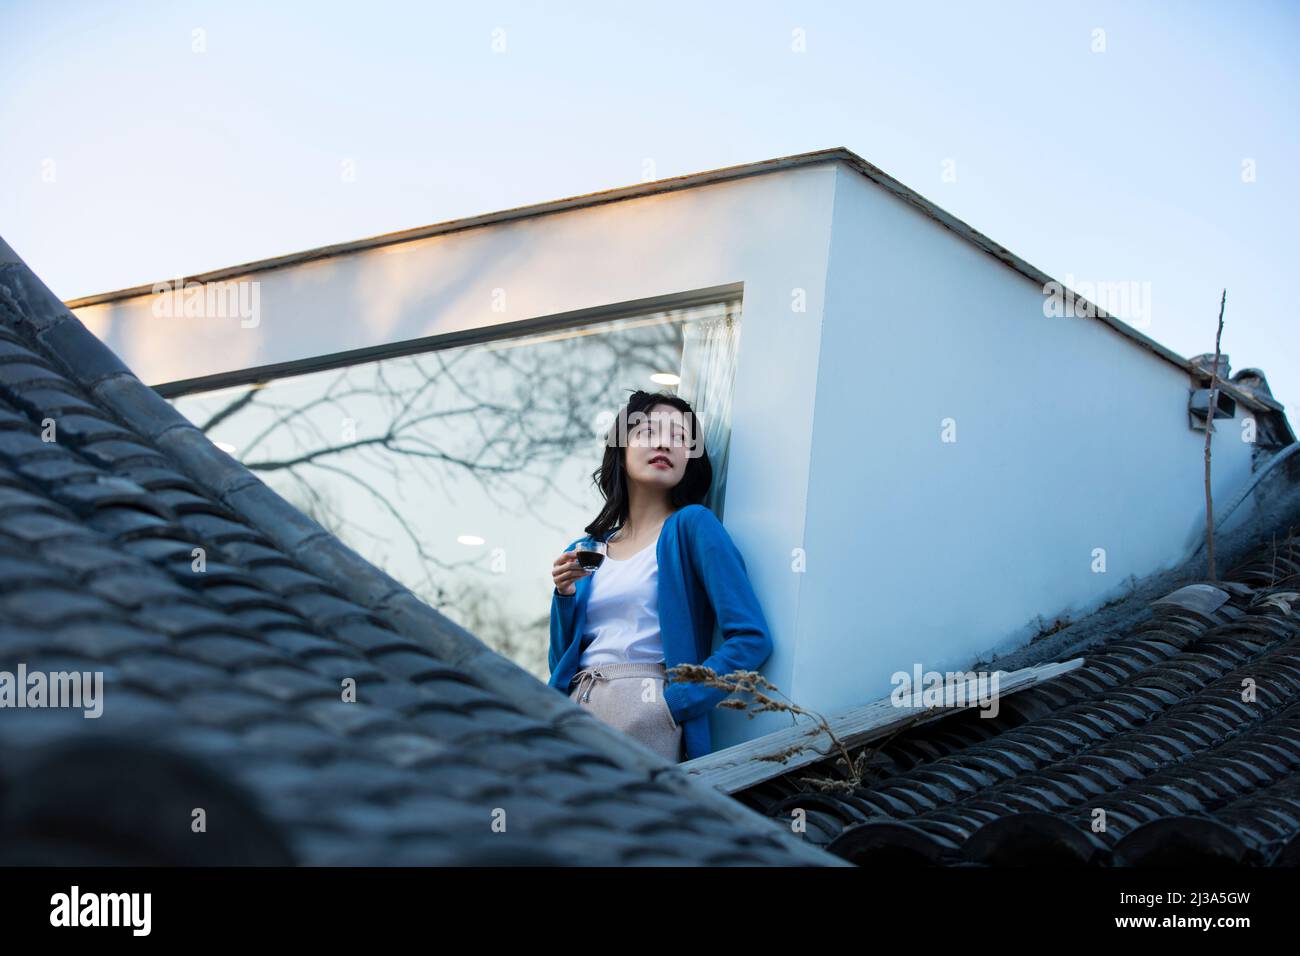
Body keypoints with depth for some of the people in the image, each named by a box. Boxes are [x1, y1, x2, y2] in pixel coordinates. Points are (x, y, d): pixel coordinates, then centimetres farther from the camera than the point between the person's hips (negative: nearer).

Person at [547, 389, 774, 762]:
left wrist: (675, 702, -15)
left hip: (643, 708, -5)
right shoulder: (586, 550, 17)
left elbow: (752, 638, -8)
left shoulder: (691, 525, 1)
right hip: (572, 706, 5)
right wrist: (564, 597, 2)